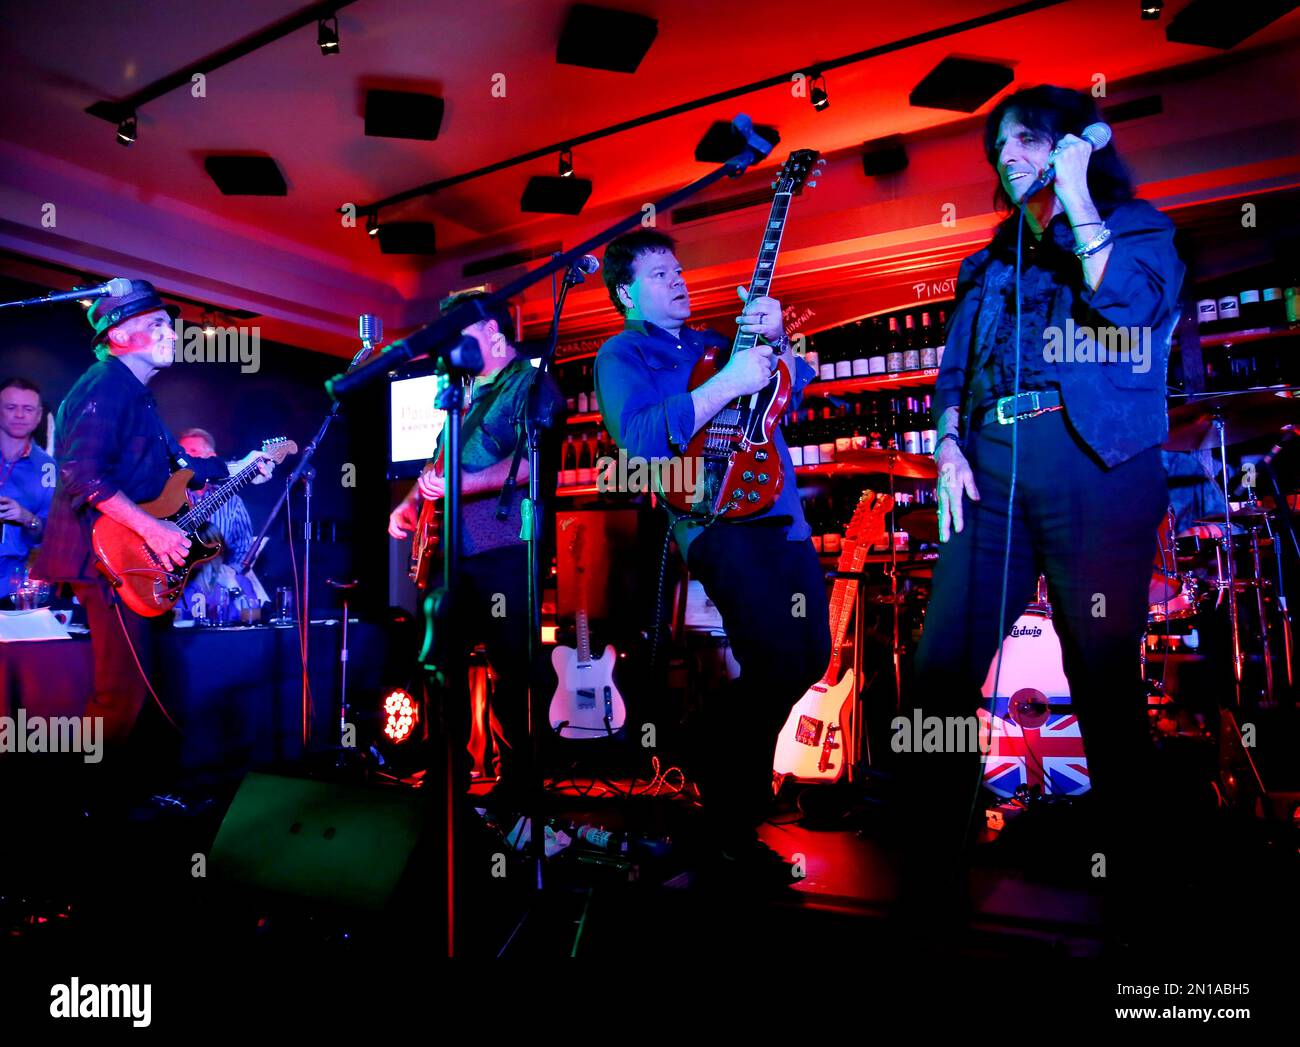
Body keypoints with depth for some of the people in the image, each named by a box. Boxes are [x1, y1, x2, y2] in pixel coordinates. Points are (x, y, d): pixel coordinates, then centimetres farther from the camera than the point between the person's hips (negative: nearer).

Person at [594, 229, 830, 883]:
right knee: (779, 663, -20)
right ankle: (729, 825, 1)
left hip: (777, 510, 8)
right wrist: (727, 383, -17)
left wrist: (773, 339, -2)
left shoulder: (714, 341, 26)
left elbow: (794, 385, 17)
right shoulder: (621, 355, 5)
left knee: (811, 655, 5)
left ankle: (737, 768, 30)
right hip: (708, 513, -8)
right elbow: (638, 438, -15)